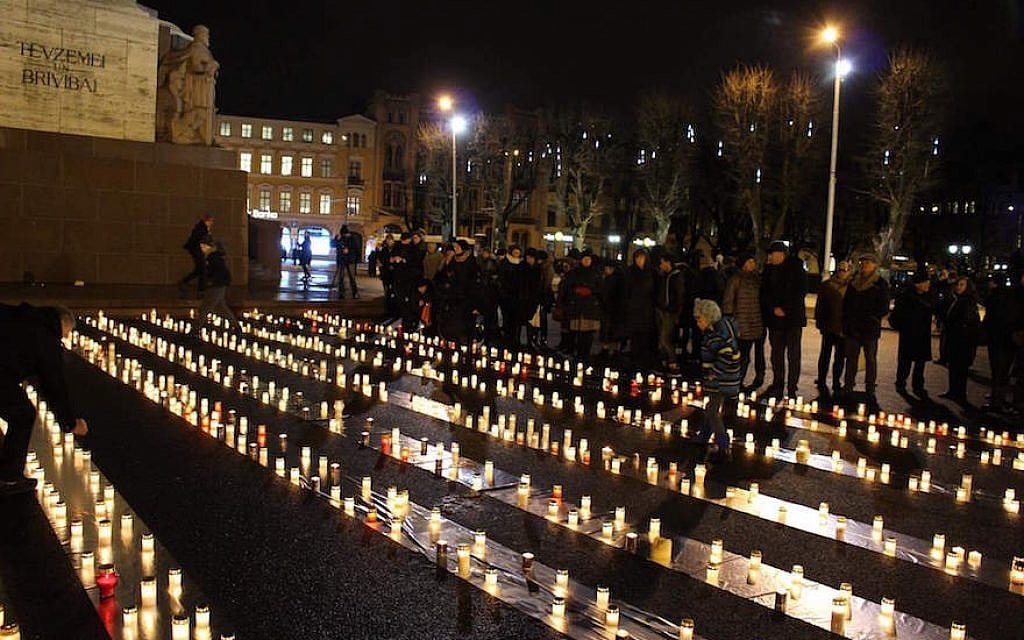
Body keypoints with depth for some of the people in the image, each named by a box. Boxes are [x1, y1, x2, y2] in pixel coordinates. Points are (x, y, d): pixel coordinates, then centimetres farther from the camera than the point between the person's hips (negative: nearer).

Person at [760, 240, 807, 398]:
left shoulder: (796, 269, -1)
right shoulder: (769, 270, 10)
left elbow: (801, 292, -6)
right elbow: (764, 293, 7)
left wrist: (786, 309, -12)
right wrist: (774, 308, -9)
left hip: (793, 317, -4)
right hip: (775, 318, 4)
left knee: (793, 355, -2)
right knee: (777, 354, 7)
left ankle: (792, 389, 1)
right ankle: (777, 386, 16)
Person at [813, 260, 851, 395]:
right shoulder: (827, 285, 0)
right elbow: (820, 305, 1)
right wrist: (820, 322, -5)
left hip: (844, 327, 2)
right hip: (829, 326, -1)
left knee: (840, 356, 9)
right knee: (826, 354, 5)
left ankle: (836, 383, 20)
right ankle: (821, 382, 13)